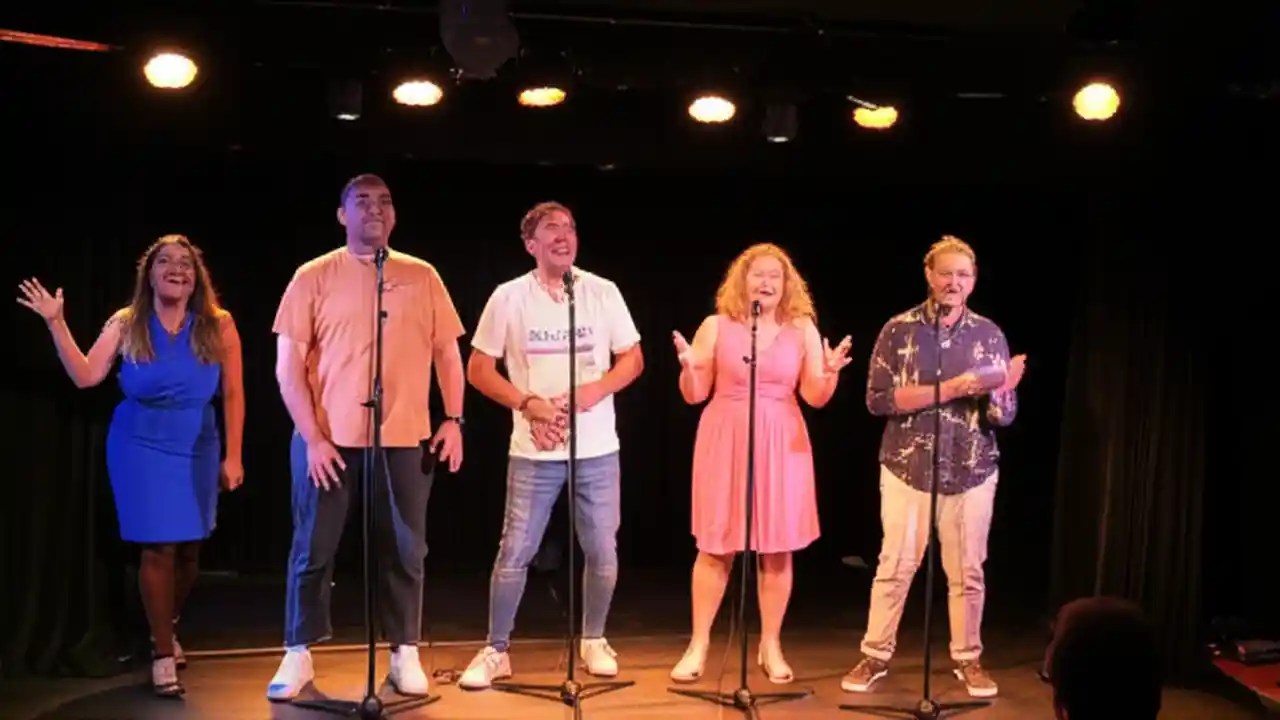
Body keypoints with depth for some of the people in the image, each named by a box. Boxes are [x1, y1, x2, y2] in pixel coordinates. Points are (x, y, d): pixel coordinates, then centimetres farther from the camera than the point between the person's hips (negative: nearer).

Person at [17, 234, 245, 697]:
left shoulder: (218, 327, -6)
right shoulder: (127, 325, -3)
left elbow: (233, 394, -2)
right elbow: (85, 376, -7)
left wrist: (233, 456, -3)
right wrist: (56, 324, -14)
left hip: (198, 449, 1)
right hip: (142, 448, -1)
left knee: (189, 548, 9)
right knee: (158, 548, -5)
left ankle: (167, 629, 36)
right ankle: (164, 653, 7)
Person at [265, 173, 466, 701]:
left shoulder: (422, 276, 7)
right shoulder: (314, 277, 0)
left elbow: (447, 353, 11)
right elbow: (289, 365, -3)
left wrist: (453, 420, 0)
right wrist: (312, 436, -10)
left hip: (404, 438, 2)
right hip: (328, 439, -2)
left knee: (403, 550, 8)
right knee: (313, 549, 4)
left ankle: (405, 653, 19)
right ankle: (298, 655, 15)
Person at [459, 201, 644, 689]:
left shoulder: (603, 292, 2)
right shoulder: (509, 297, -2)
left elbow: (633, 360, 6)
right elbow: (478, 369, 0)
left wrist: (594, 391, -12)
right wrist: (529, 404, -13)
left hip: (597, 449, 2)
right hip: (534, 452, -2)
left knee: (602, 553, 8)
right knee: (514, 553, -1)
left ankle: (593, 641, 27)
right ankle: (496, 651, 12)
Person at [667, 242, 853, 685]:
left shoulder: (803, 329, 3)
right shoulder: (716, 326, 1)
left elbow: (815, 397, 1)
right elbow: (694, 394, 2)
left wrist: (830, 373, -18)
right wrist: (688, 366, -17)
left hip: (782, 445, 1)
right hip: (725, 443, -1)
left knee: (778, 548, 3)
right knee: (715, 545, 1)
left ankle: (771, 646, 15)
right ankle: (698, 645, 11)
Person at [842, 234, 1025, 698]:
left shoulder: (989, 335, 2)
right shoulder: (899, 330, -3)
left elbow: (1004, 416, 2)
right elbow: (878, 399, -11)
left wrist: (1001, 393, -22)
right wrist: (948, 390, -18)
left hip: (971, 471, 2)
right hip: (908, 467, -1)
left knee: (967, 571, 7)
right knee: (895, 566, 3)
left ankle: (968, 659, 21)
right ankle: (875, 656, 15)